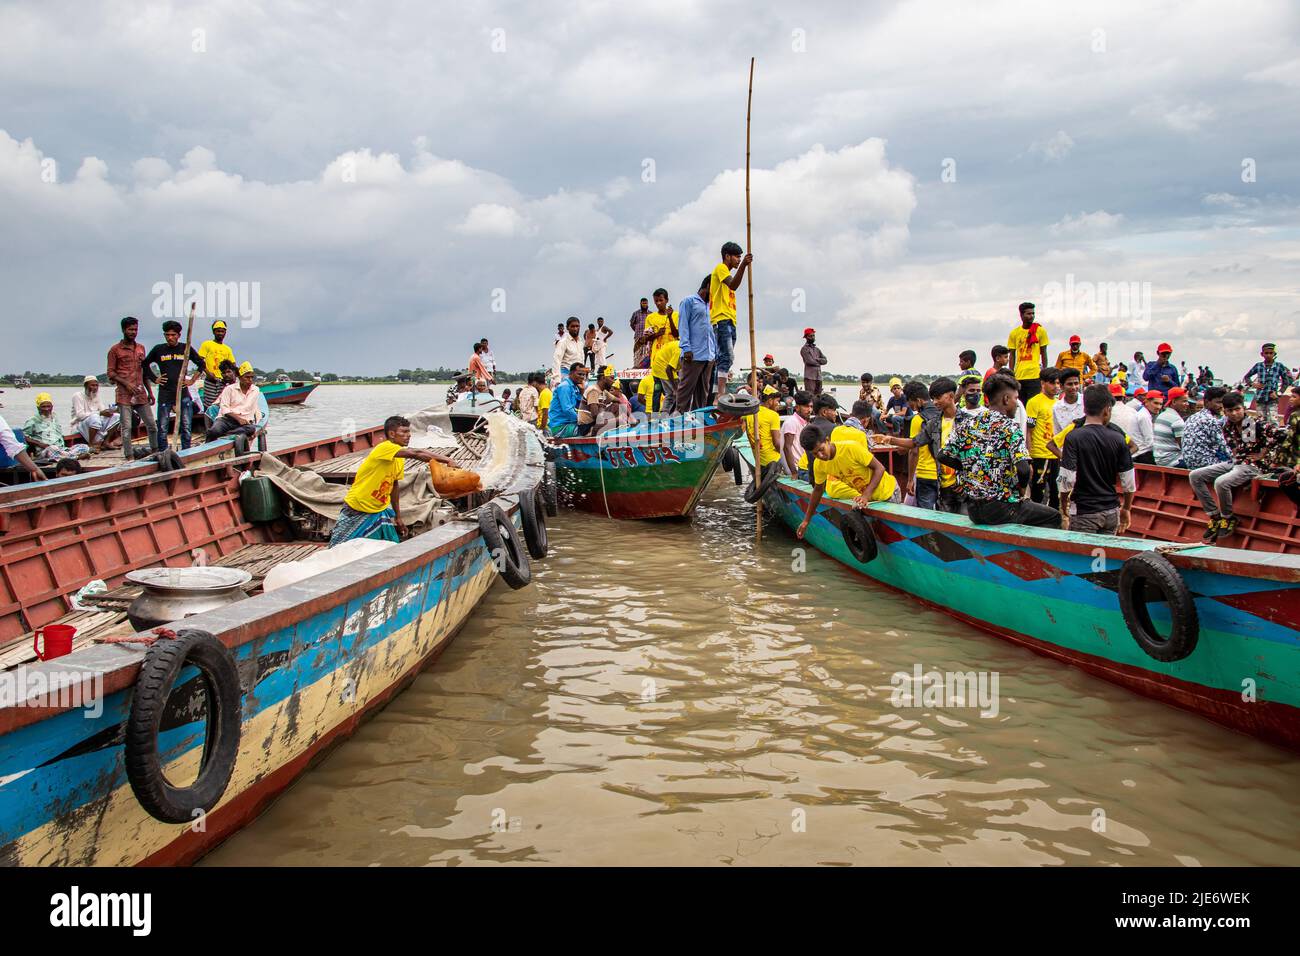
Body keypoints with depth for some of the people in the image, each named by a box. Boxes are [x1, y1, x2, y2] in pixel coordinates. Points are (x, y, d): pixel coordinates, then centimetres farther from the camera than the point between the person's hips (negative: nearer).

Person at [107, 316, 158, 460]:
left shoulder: (141, 348, 16)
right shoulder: (115, 350, 0)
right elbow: (110, 373, -2)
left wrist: (150, 392, 17)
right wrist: (126, 383, -16)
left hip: (141, 394, 5)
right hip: (124, 395, -5)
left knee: (151, 425, 6)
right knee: (127, 427, -5)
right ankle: (129, 457, -1)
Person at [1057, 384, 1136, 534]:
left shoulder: (1073, 437, -11)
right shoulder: (1118, 439, -1)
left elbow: (1067, 480, -16)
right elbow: (1129, 483, 2)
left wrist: (1064, 510, -2)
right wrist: (1126, 509, 18)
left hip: (1084, 512, -4)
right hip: (1111, 511, 4)